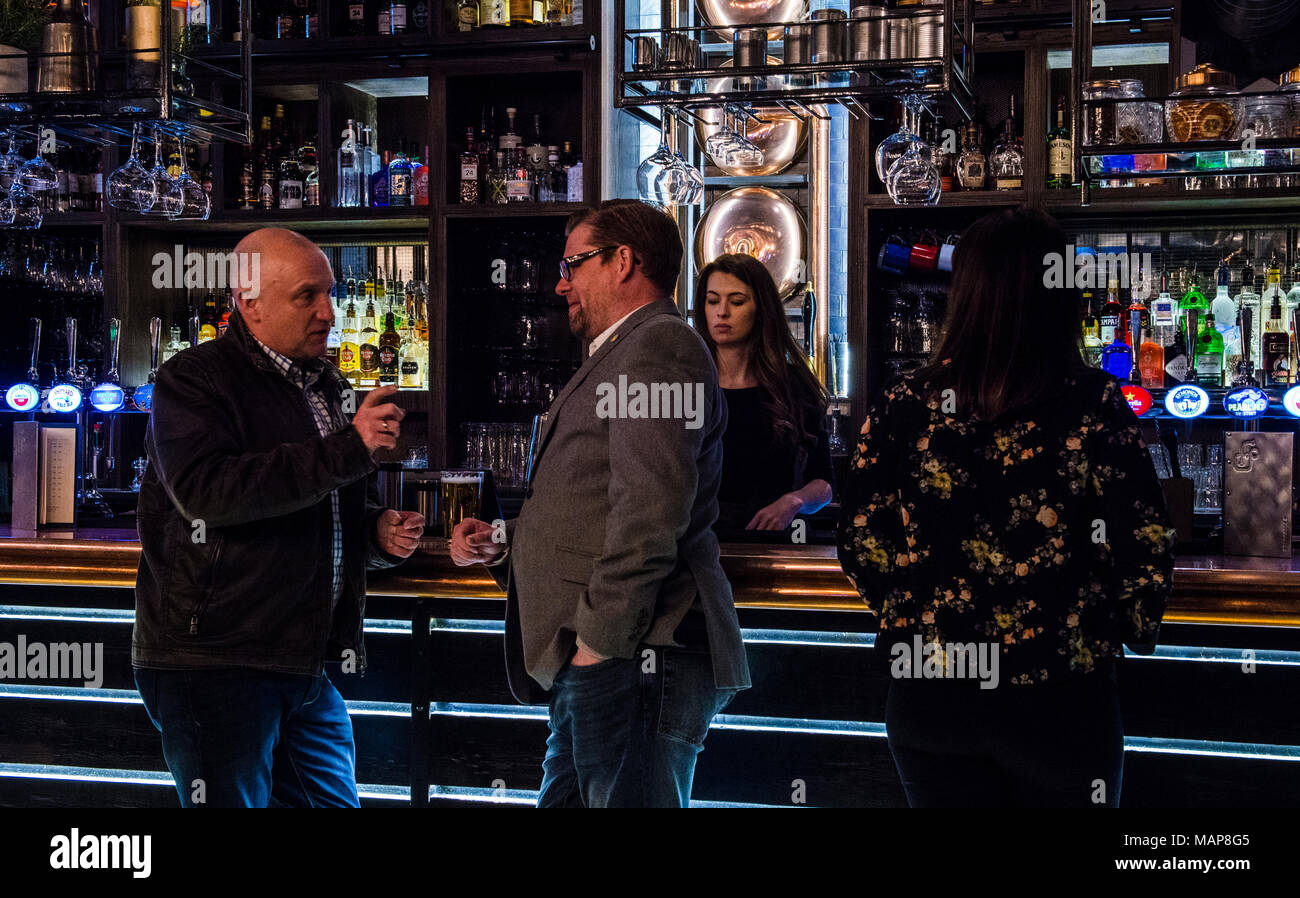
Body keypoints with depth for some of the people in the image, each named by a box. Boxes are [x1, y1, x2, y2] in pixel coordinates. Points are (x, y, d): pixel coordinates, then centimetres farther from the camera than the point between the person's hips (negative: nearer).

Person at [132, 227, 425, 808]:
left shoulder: (329, 388, 18)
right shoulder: (193, 380, -6)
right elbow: (206, 490, -26)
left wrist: (380, 532, 6)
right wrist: (347, 449, -25)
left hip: (309, 667, 8)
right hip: (212, 660, -7)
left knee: (335, 801, 12)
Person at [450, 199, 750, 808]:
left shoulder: (658, 345, -10)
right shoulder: (619, 357, 25)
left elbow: (650, 516, -22)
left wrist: (599, 642, -21)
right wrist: (503, 545, 17)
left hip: (632, 661, -11)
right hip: (592, 672, 11)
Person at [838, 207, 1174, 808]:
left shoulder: (903, 407, -6)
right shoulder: (1095, 406, -11)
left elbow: (861, 544, -4)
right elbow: (1144, 551, -10)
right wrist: (1134, 633, 9)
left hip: (929, 694, 2)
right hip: (1061, 698, -1)